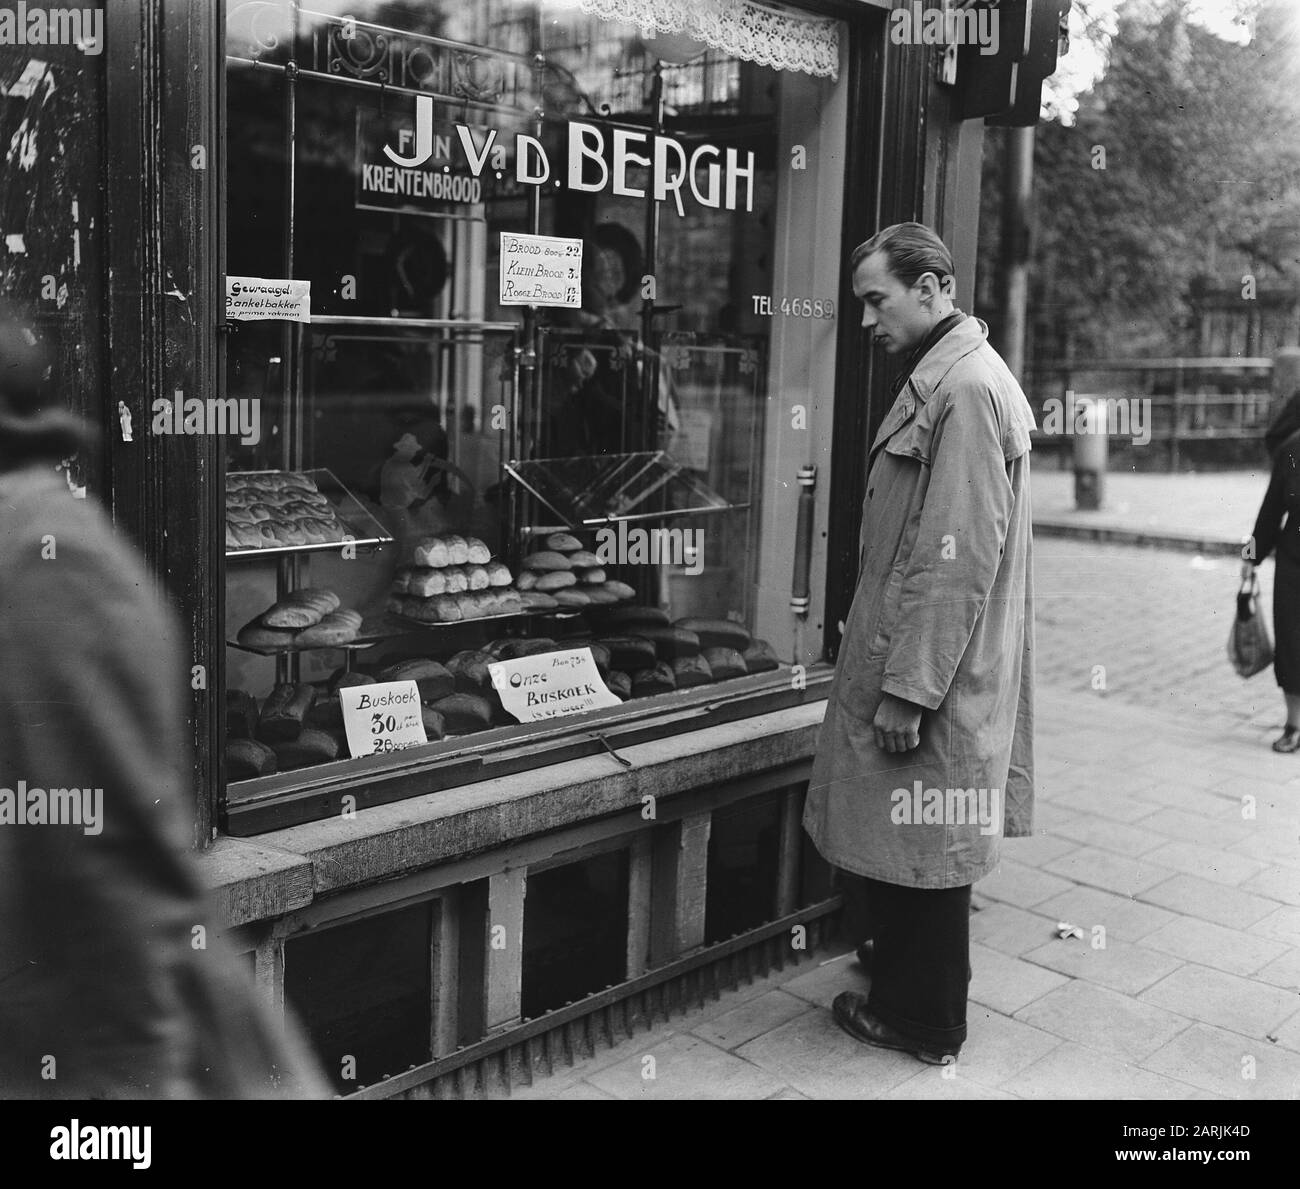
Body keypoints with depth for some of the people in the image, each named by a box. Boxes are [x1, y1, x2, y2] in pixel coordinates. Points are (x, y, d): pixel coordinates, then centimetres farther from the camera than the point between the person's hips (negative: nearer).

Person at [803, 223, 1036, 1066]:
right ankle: (910, 989, 34)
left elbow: (959, 559, -23)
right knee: (905, 843, 19)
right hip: (911, 661, 9)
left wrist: (908, 690, -21)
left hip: (930, 673, -9)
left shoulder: (967, 389, -18)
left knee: (921, 850, 5)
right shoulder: (941, 379, 13)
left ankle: (923, 1023, 21)